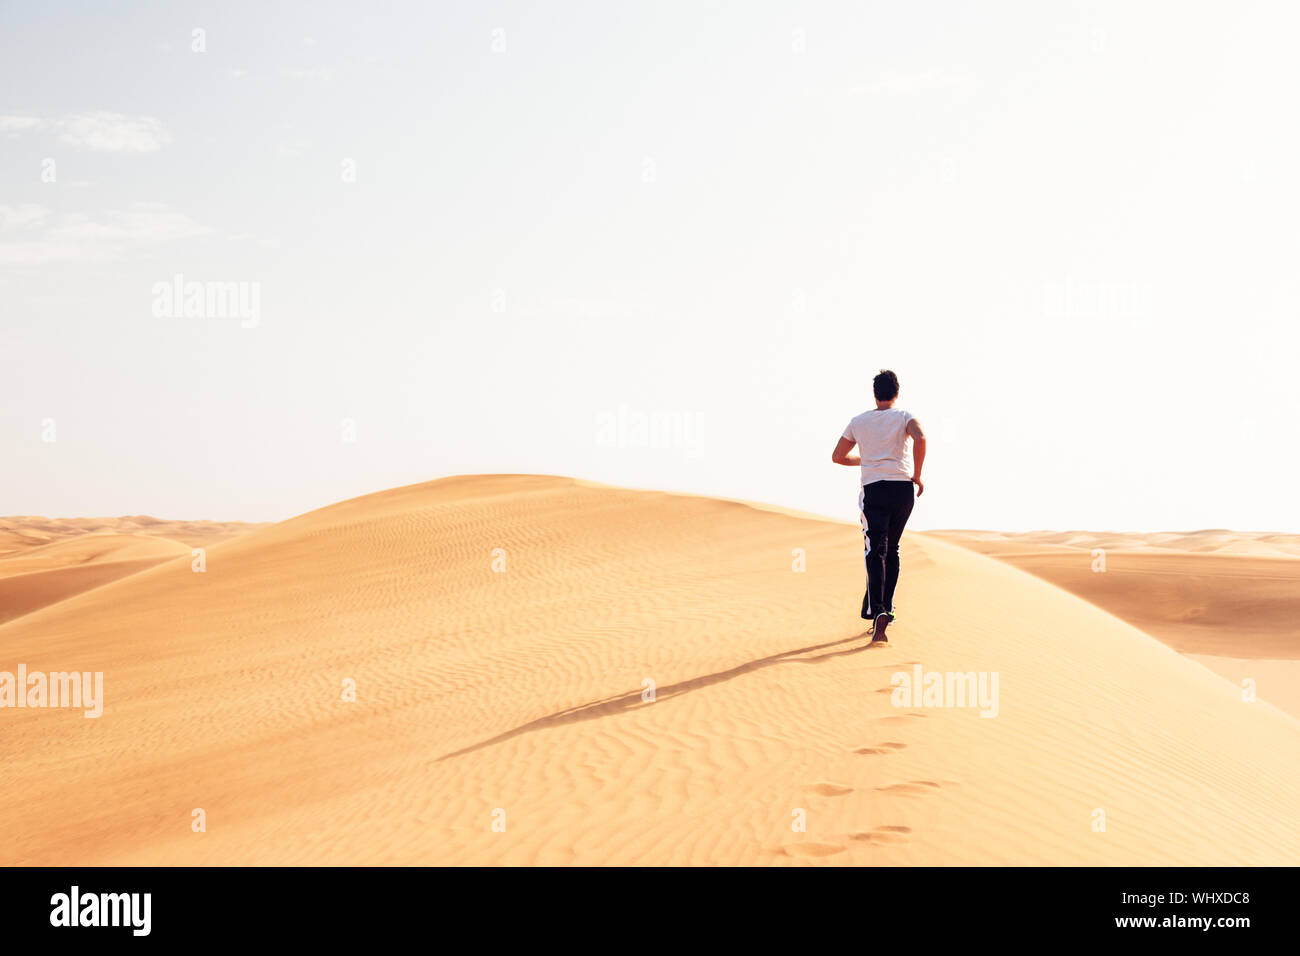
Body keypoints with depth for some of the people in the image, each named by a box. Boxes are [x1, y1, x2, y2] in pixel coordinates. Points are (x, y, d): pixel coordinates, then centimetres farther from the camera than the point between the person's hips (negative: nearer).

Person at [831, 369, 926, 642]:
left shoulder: (859, 421, 12)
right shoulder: (904, 416, 6)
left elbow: (837, 456, 18)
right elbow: (920, 438, -16)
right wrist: (917, 475, -7)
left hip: (873, 489, -1)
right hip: (902, 487, 1)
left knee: (876, 551, -9)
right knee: (892, 549, 16)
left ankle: (877, 612, -28)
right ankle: (885, 607, 18)